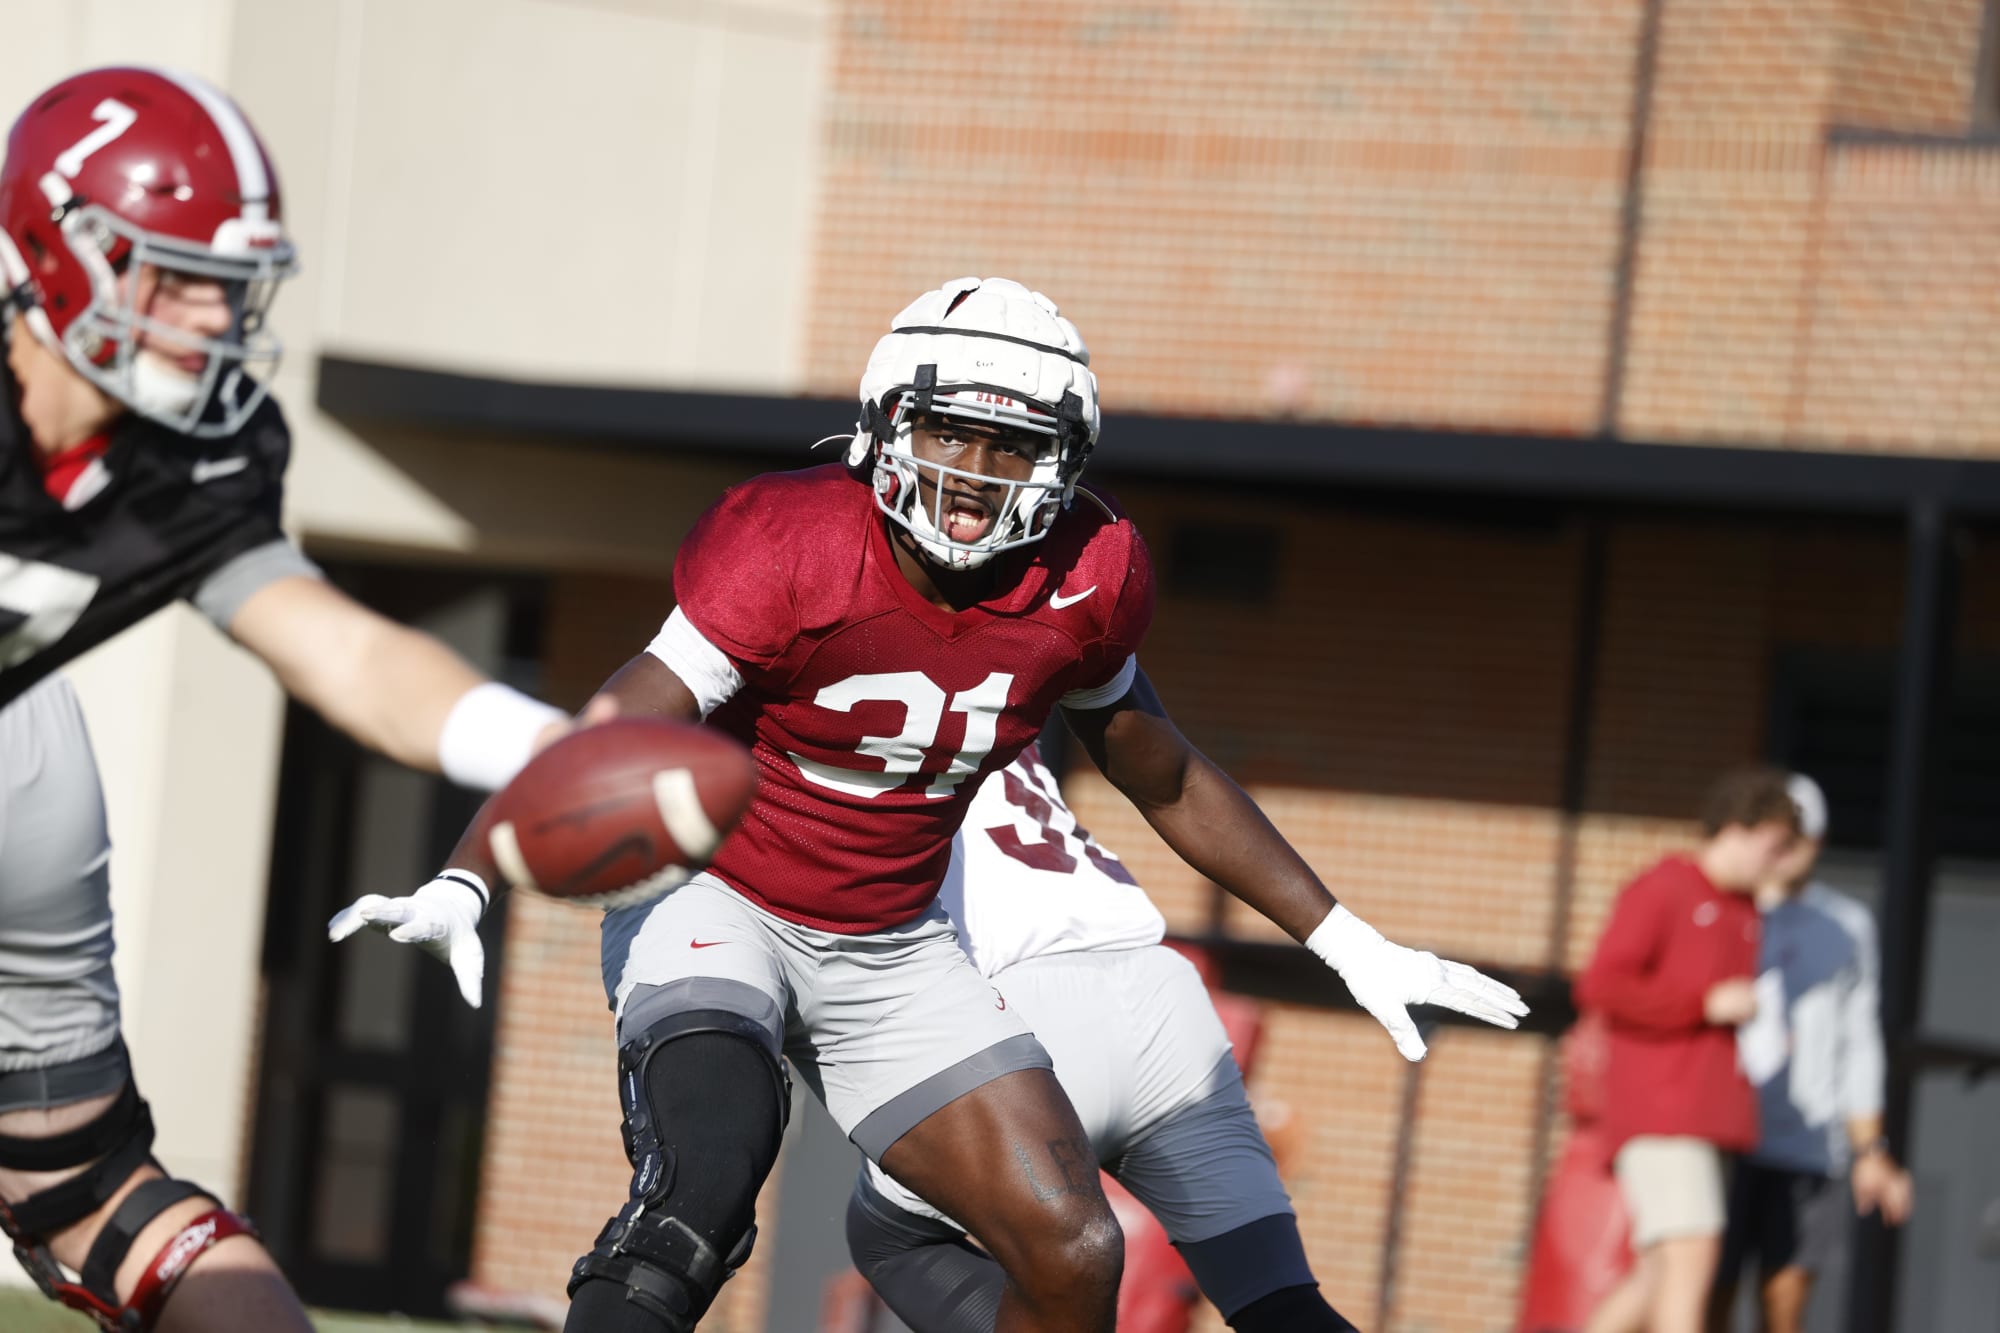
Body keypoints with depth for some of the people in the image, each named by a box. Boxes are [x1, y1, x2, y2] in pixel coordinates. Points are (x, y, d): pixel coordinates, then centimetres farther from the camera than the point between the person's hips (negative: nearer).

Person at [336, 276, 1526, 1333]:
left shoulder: (1074, 590, -7)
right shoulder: (794, 556, -22)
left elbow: (1166, 779, 11)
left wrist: (1346, 943, 15)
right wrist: (464, 887, -44)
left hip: (889, 953, 5)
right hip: (713, 905, -5)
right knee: (706, 1175, -32)